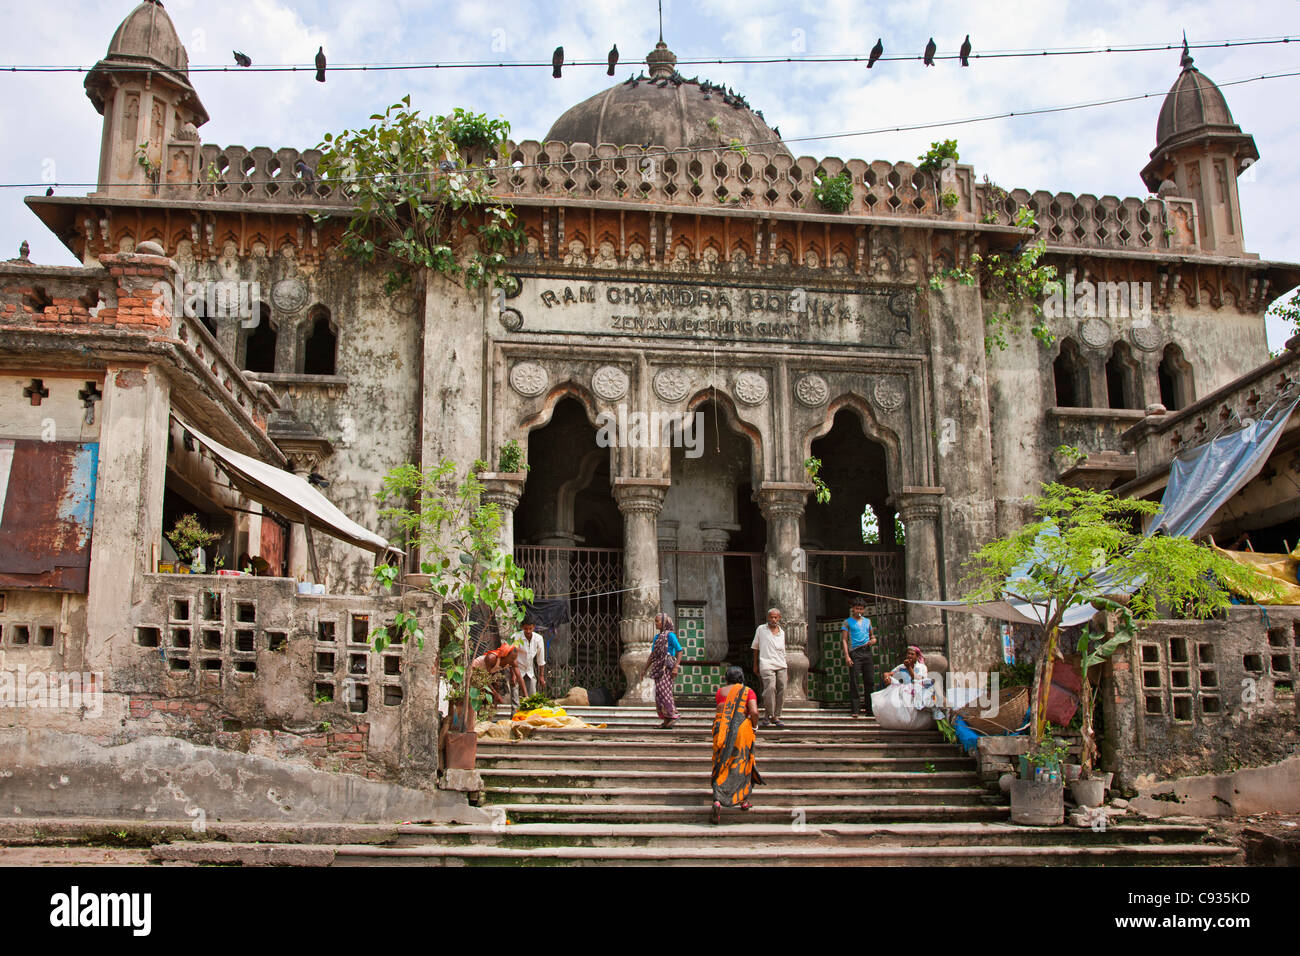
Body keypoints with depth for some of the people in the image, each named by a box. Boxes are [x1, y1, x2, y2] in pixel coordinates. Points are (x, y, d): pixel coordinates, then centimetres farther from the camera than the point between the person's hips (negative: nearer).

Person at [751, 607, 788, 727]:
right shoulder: (761, 629, 7)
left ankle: (776, 716, 8)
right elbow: (755, 648, 14)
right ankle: (768, 716, -8)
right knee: (770, 689, -17)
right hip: (766, 665, -4)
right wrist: (755, 665, 13)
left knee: (781, 690, -2)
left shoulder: (782, 632, 14)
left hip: (781, 665, 4)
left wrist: (783, 664, 16)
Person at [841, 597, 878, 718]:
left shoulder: (867, 621, 19)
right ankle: (854, 710, -10)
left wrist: (872, 641, 2)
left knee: (869, 681, 2)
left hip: (867, 652, 4)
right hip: (854, 652, -4)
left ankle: (869, 709, 8)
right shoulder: (848, 622, 6)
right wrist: (847, 656, -11)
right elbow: (844, 640, 0)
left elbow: (872, 636, 27)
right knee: (854, 681, -9)